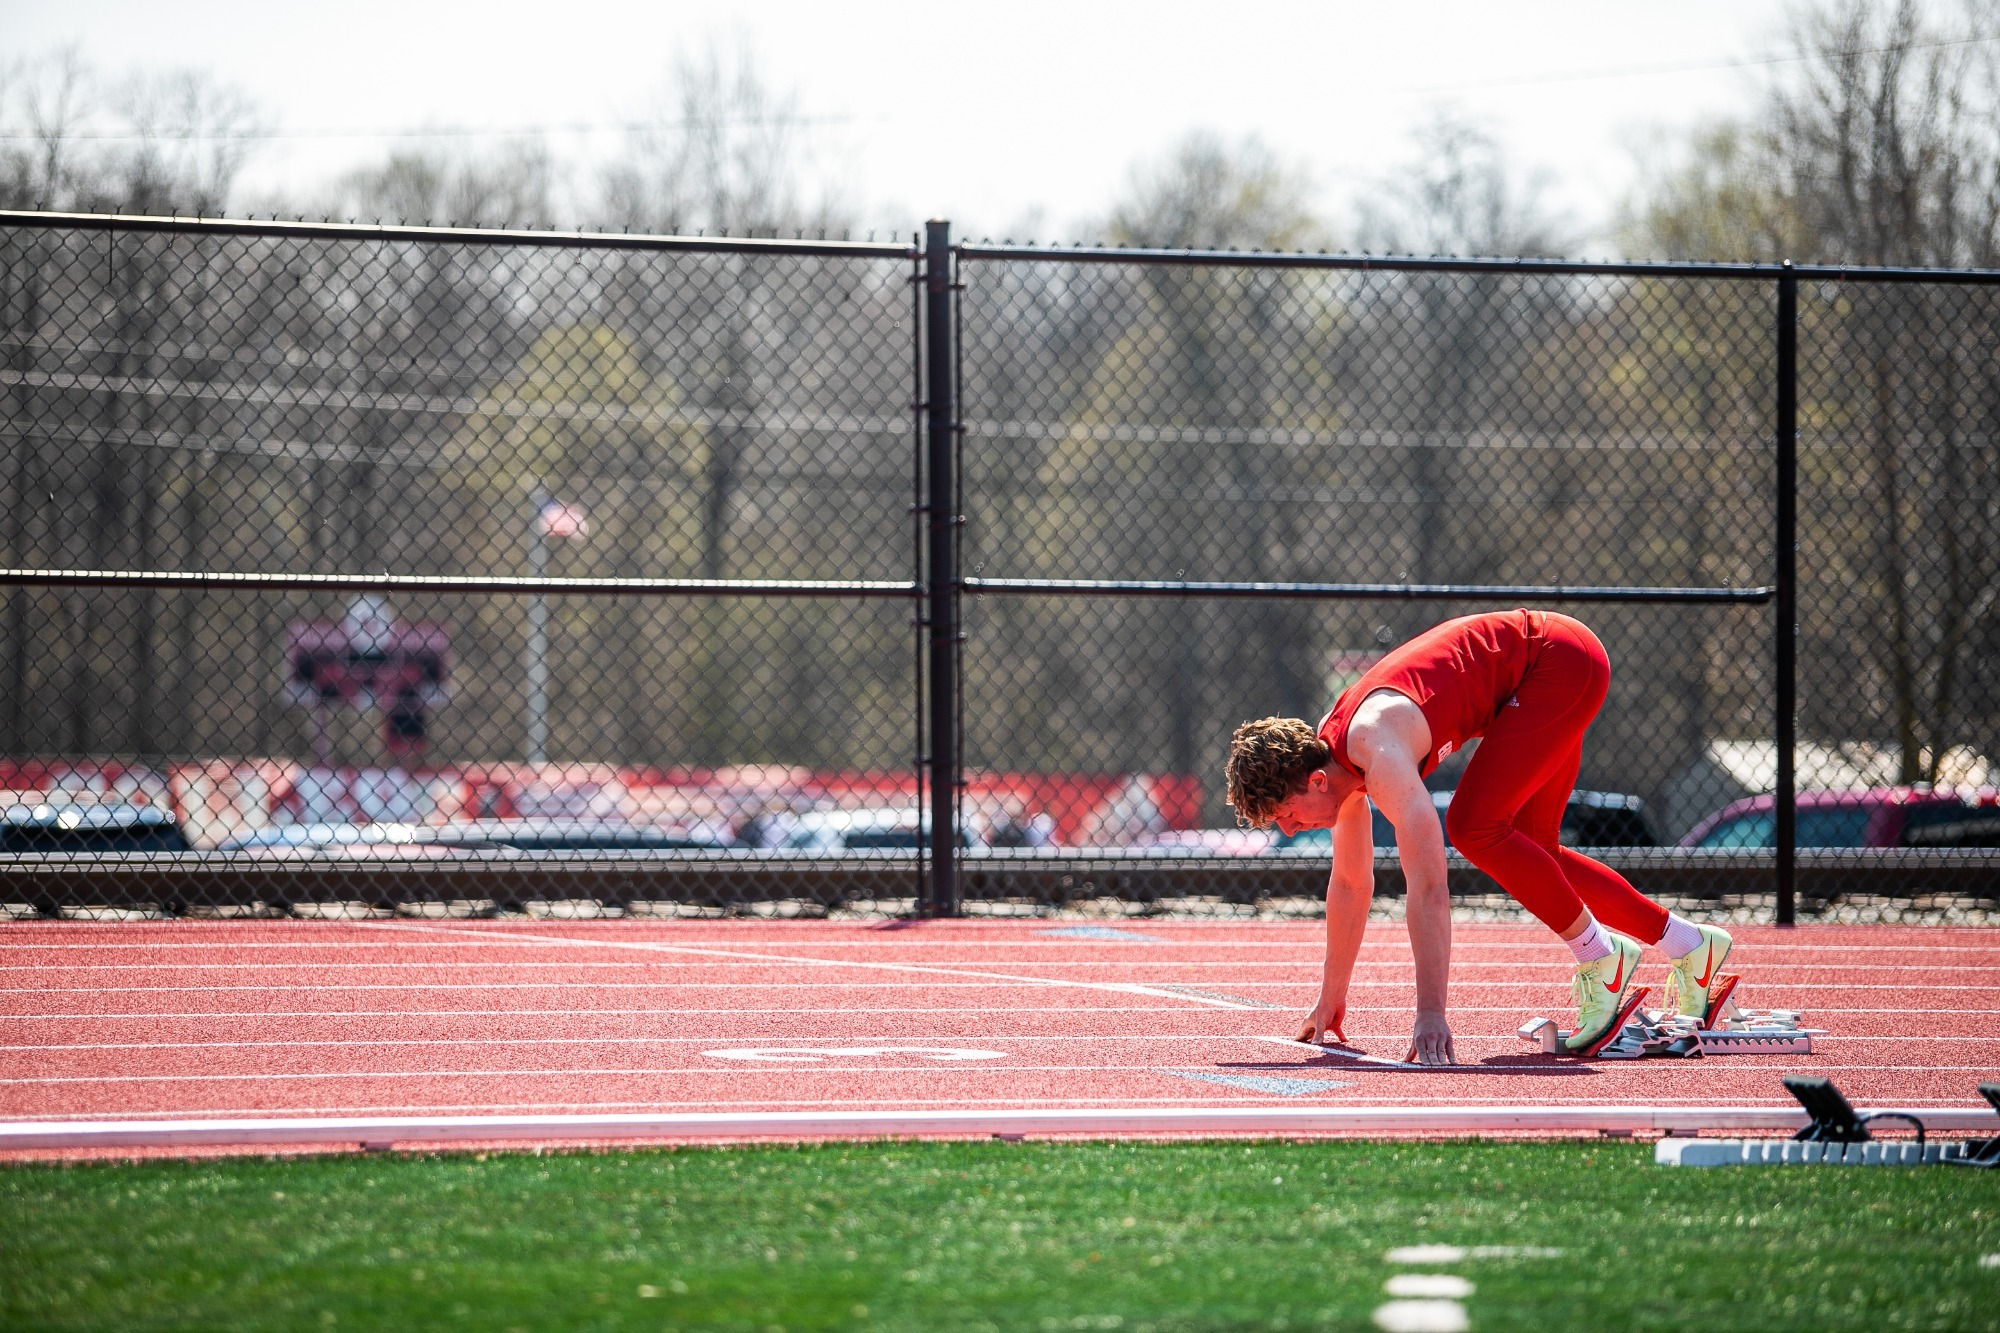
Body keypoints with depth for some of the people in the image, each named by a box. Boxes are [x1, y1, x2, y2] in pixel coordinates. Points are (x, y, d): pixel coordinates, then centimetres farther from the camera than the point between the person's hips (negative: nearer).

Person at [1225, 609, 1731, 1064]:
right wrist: (1330, 1001, 17)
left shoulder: (1379, 755, -31)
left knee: (1475, 825, -20)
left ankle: (1599, 953, -7)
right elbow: (1352, 882, 12)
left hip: (1564, 662, -10)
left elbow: (1428, 886, -38)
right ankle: (1688, 943, 24)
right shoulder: (1331, 751, -2)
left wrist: (1430, 1015, -41)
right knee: (1528, 850, 13)